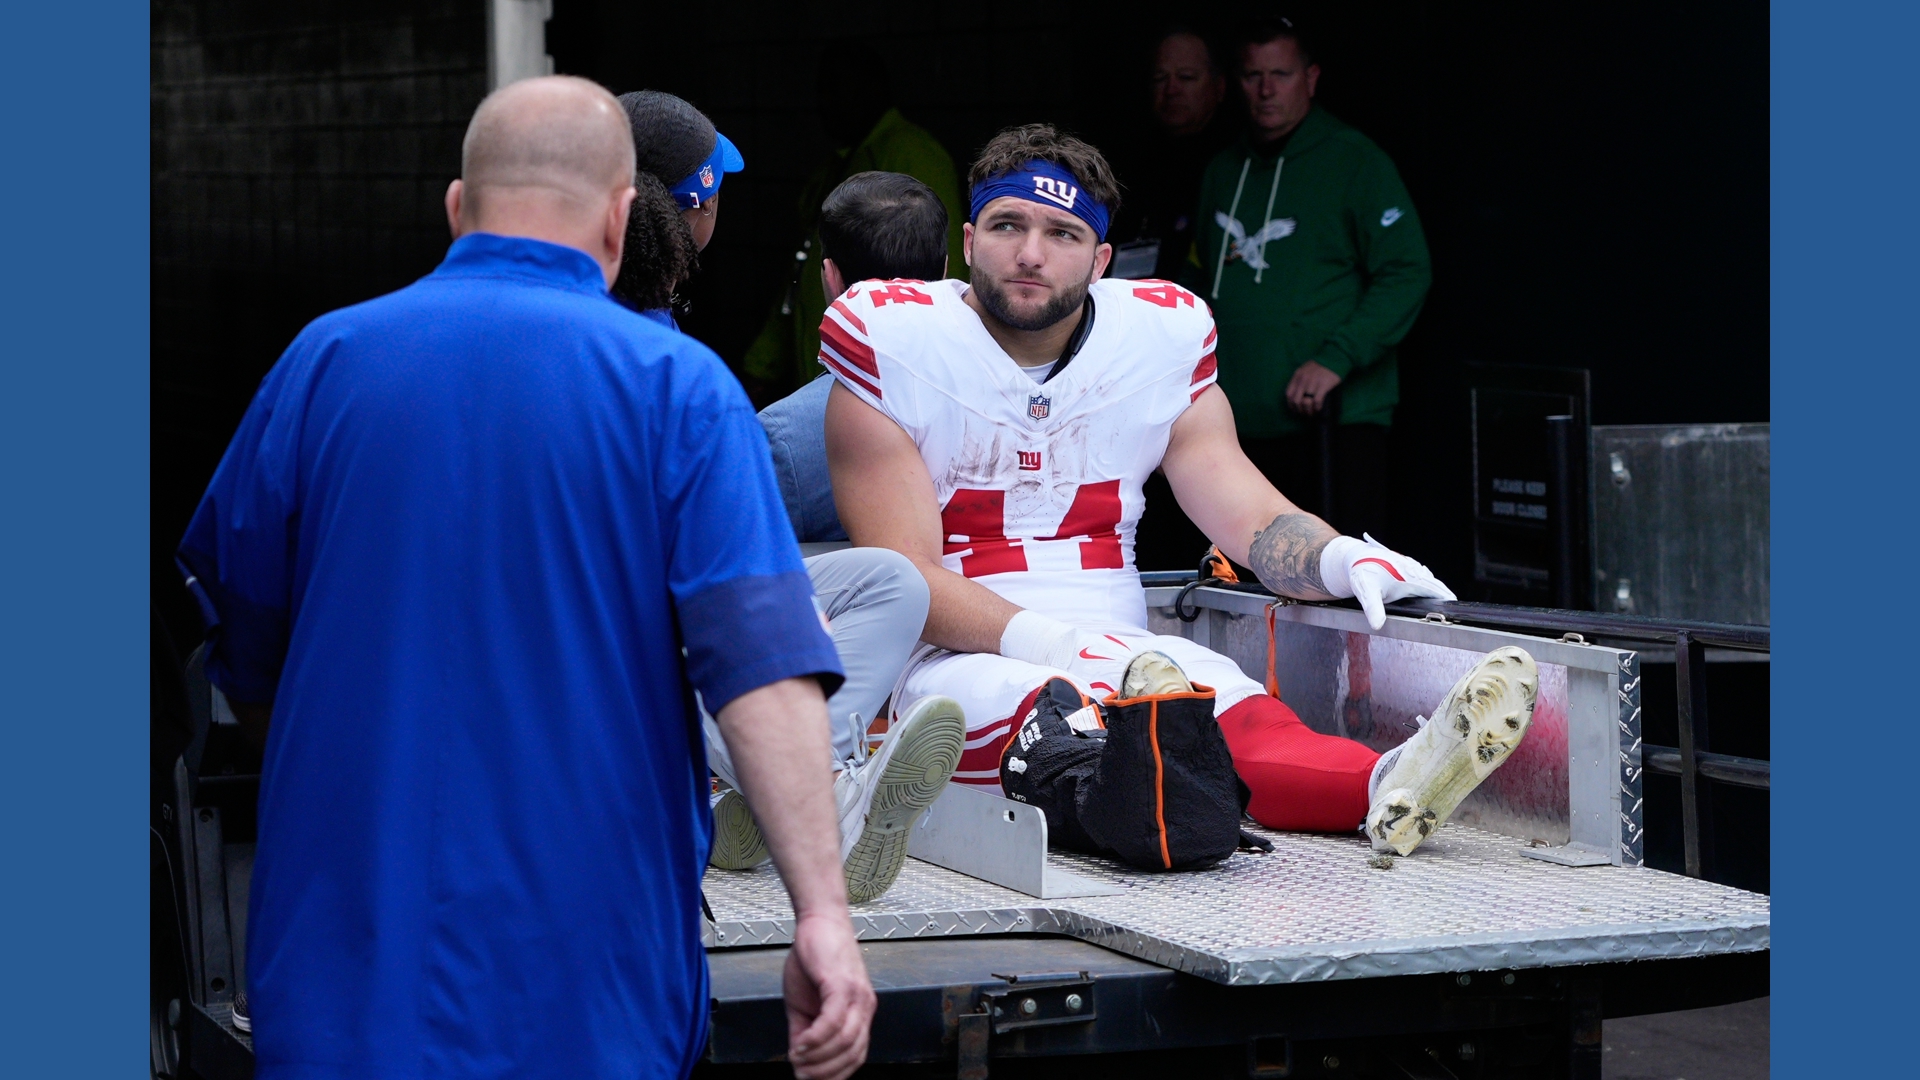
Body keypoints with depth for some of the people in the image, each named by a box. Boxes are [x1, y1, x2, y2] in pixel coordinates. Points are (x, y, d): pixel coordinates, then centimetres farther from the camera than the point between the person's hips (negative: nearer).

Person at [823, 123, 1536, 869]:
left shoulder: (1162, 338, 13)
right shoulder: (894, 345, 0)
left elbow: (1254, 520, 10)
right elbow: (903, 576, -8)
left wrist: (1344, 560, -14)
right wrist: (1039, 639, -26)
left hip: (1124, 660, 4)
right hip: (957, 660, -3)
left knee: (1241, 715, -32)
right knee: (1045, 707, -40)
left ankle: (1388, 786, -63)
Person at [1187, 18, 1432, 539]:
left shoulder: (1355, 161, -3)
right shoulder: (1224, 171, 17)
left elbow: (1407, 273, -10)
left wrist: (1336, 359, -19)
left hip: (1337, 423, -6)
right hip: (1242, 430, 6)